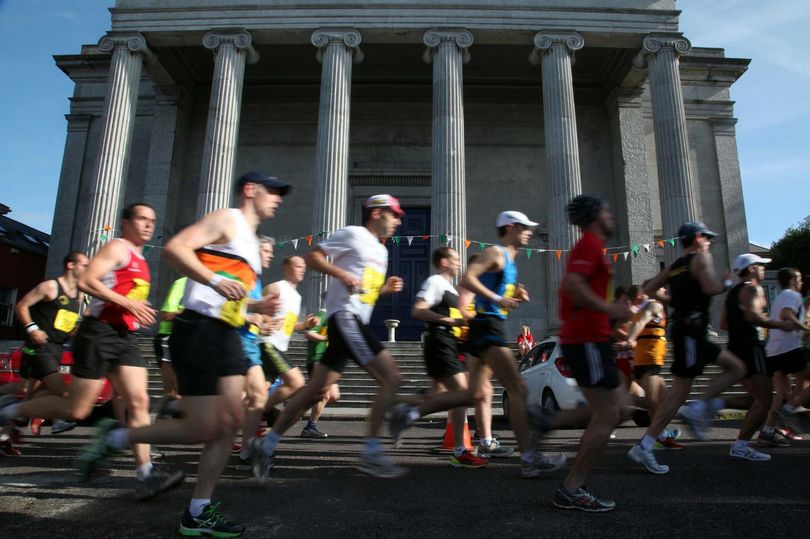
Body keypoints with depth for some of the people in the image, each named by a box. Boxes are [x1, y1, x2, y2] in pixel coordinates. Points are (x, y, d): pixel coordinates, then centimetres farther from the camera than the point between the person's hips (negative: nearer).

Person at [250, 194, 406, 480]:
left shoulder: (381, 251, 24)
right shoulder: (353, 234, -2)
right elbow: (312, 256, -5)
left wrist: (386, 288, 10)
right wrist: (343, 274, -18)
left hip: (356, 322, 9)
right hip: (345, 316, -9)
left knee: (317, 390, 8)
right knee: (391, 378, -13)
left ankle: (266, 446, 16)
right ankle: (371, 454, -8)